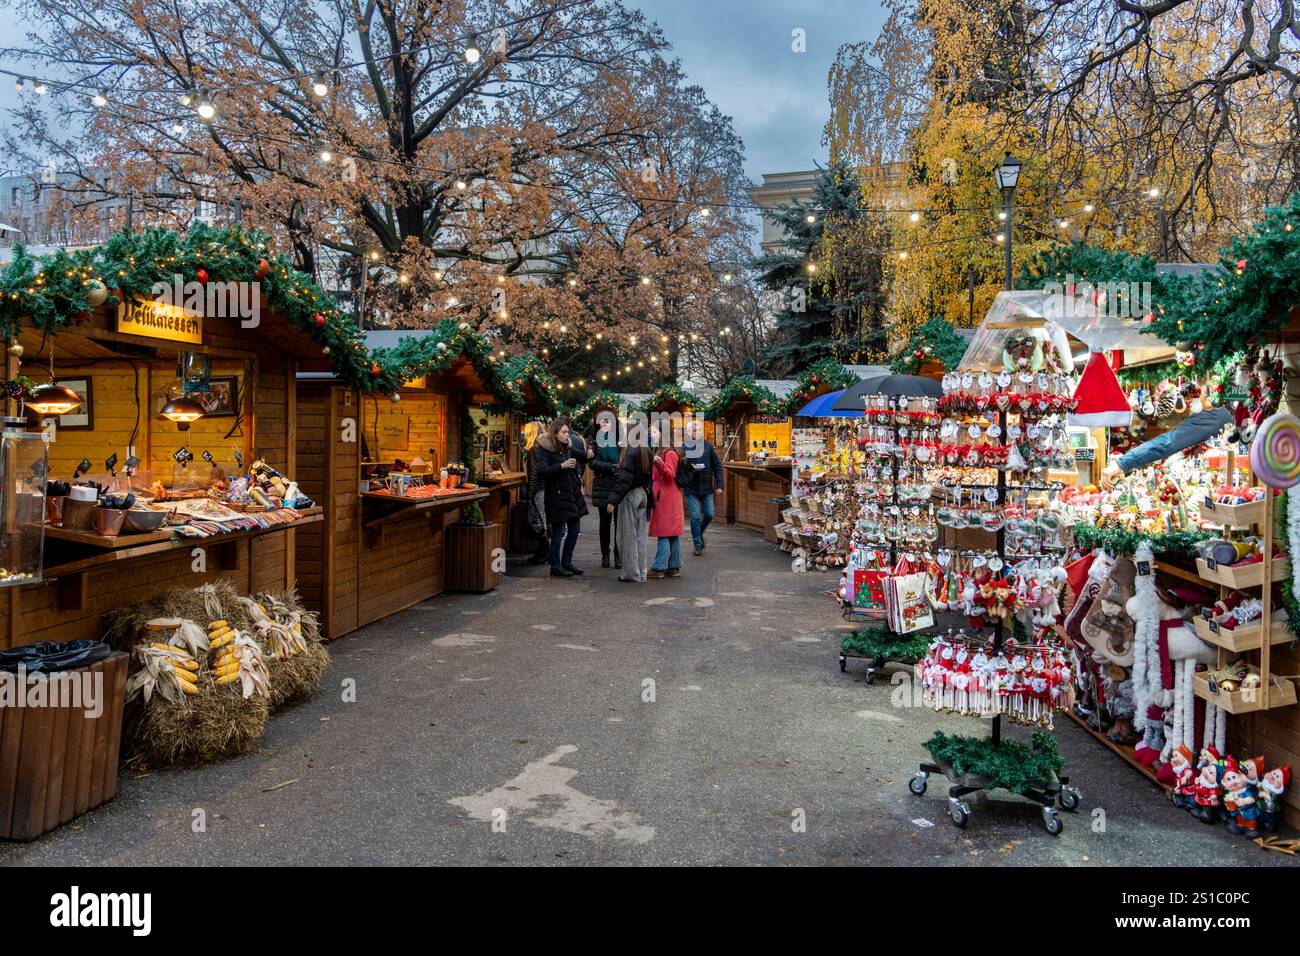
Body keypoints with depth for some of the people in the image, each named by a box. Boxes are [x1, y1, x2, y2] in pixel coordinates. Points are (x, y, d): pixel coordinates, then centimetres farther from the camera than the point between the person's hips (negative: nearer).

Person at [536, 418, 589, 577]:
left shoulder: (568, 447, 11)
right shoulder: (545, 449, -9)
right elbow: (541, 471, -19)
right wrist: (562, 466, -24)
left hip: (574, 494, 7)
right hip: (558, 496, -7)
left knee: (575, 530, 10)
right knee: (559, 532, -2)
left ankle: (567, 562, 23)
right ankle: (555, 567, 9)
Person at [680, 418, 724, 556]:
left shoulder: (708, 445, 2)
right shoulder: (683, 447, -5)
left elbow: (717, 465, 4)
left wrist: (719, 484, -1)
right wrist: (689, 467, -22)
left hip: (706, 487, 3)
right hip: (691, 488, -2)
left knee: (709, 515, 6)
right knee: (695, 517, -2)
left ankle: (699, 533, 34)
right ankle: (698, 544, 12)